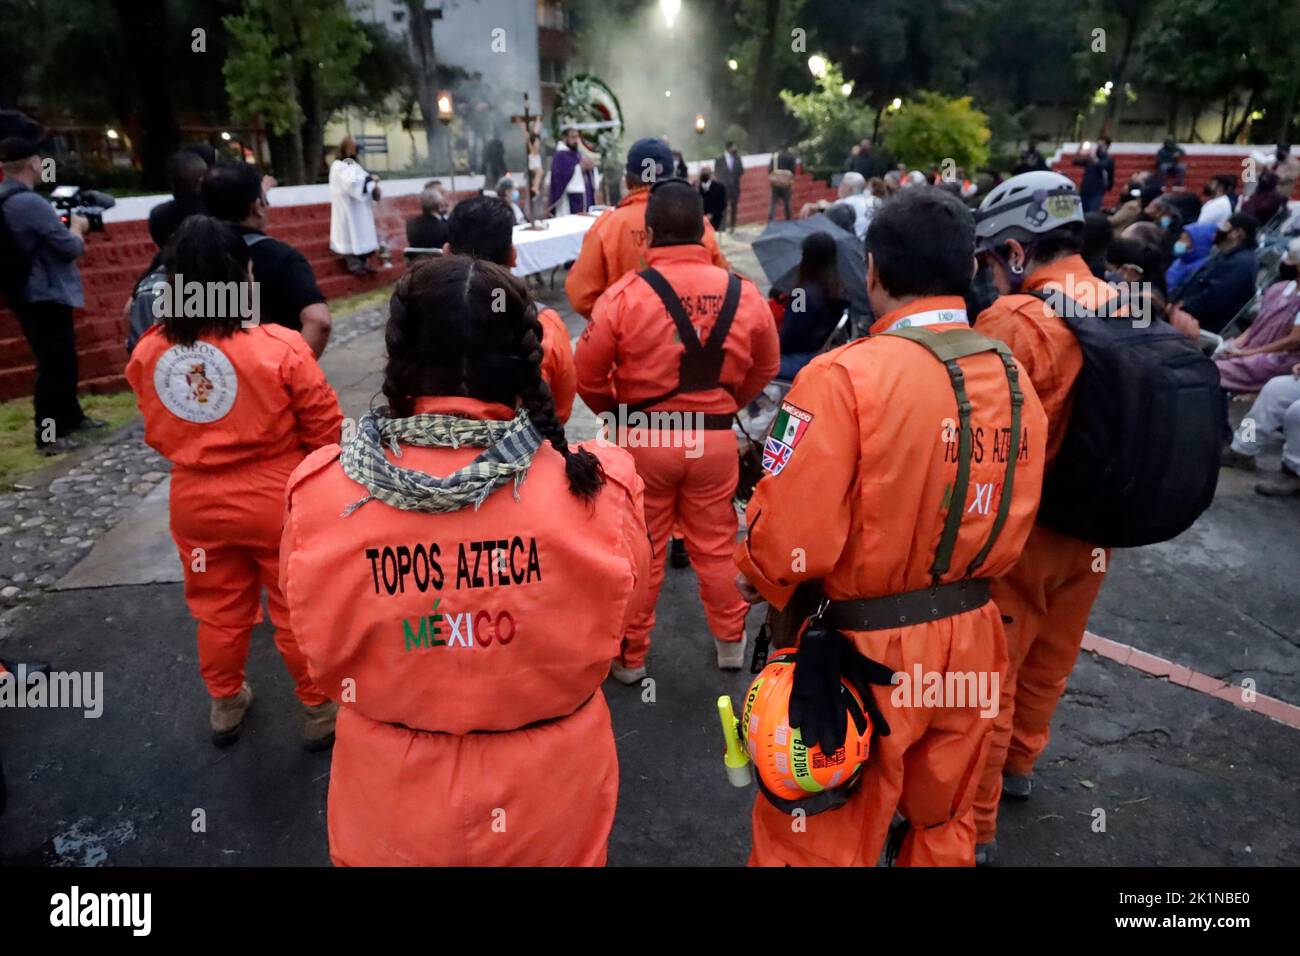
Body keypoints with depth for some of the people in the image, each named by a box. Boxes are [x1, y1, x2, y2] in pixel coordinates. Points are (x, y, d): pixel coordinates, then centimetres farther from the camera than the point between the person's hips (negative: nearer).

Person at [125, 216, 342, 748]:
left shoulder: (148, 352, -8)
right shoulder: (279, 347, -22)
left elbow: (158, 434, 6)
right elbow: (325, 431, -13)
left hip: (196, 504, 4)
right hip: (279, 503, -4)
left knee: (218, 610, 23)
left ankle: (226, 704, 42)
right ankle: (319, 709, 29)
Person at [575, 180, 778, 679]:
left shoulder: (624, 294, -14)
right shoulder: (743, 293, -5)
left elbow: (587, 375, -9)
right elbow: (767, 366, 7)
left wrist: (617, 411, 10)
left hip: (644, 439, -2)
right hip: (716, 438, 2)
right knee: (715, 545, 18)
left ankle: (630, 656, 27)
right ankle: (730, 641, 34)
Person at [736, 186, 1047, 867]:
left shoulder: (846, 375, -22)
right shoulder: (1015, 377, -1)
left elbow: (789, 541, -23)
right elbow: (1012, 527, 6)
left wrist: (756, 578, -2)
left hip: (862, 651, -6)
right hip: (970, 640, 7)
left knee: (818, 844, 15)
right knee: (943, 827, 28)